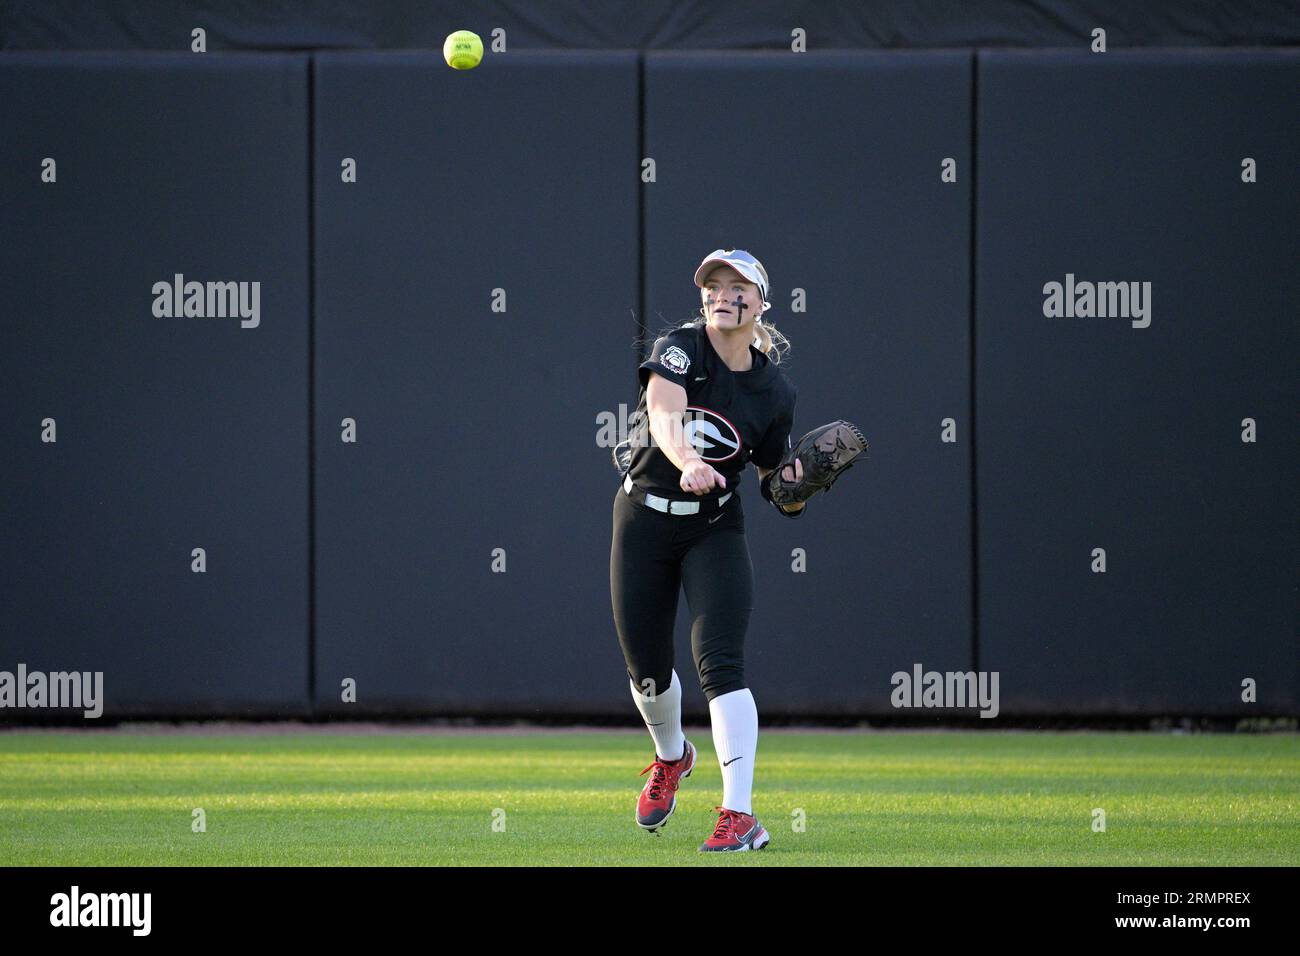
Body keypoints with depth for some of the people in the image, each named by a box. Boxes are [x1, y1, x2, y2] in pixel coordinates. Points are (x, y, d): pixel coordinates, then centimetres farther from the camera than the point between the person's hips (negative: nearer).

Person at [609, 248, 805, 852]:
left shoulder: (775, 392, -3)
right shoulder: (680, 350, -12)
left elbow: (773, 479, 9)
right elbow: (664, 416, -32)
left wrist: (792, 490, -15)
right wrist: (688, 462, -53)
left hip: (715, 530, 0)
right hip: (644, 522, 0)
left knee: (719, 665, -18)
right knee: (647, 671, 12)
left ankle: (739, 815, -24)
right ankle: (671, 758, 46)